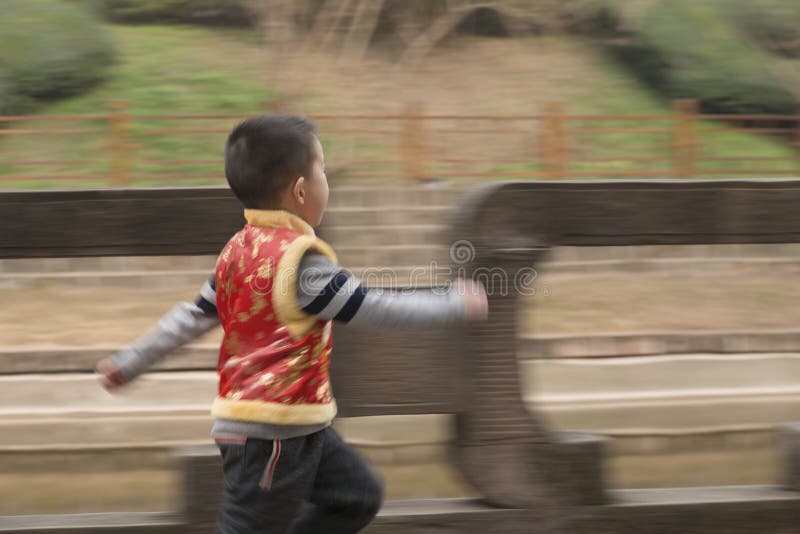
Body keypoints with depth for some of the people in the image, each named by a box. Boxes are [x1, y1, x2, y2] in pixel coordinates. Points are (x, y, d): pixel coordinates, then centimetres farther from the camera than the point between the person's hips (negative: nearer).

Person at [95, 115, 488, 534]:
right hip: (272, 432, -10)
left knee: (358, 497, 17)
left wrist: (131, 362, 19)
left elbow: (194, 315, 10)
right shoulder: (299, 259, -20)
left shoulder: (239, 249, 7)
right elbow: (371, 309, -16)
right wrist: (455, 306, -5)